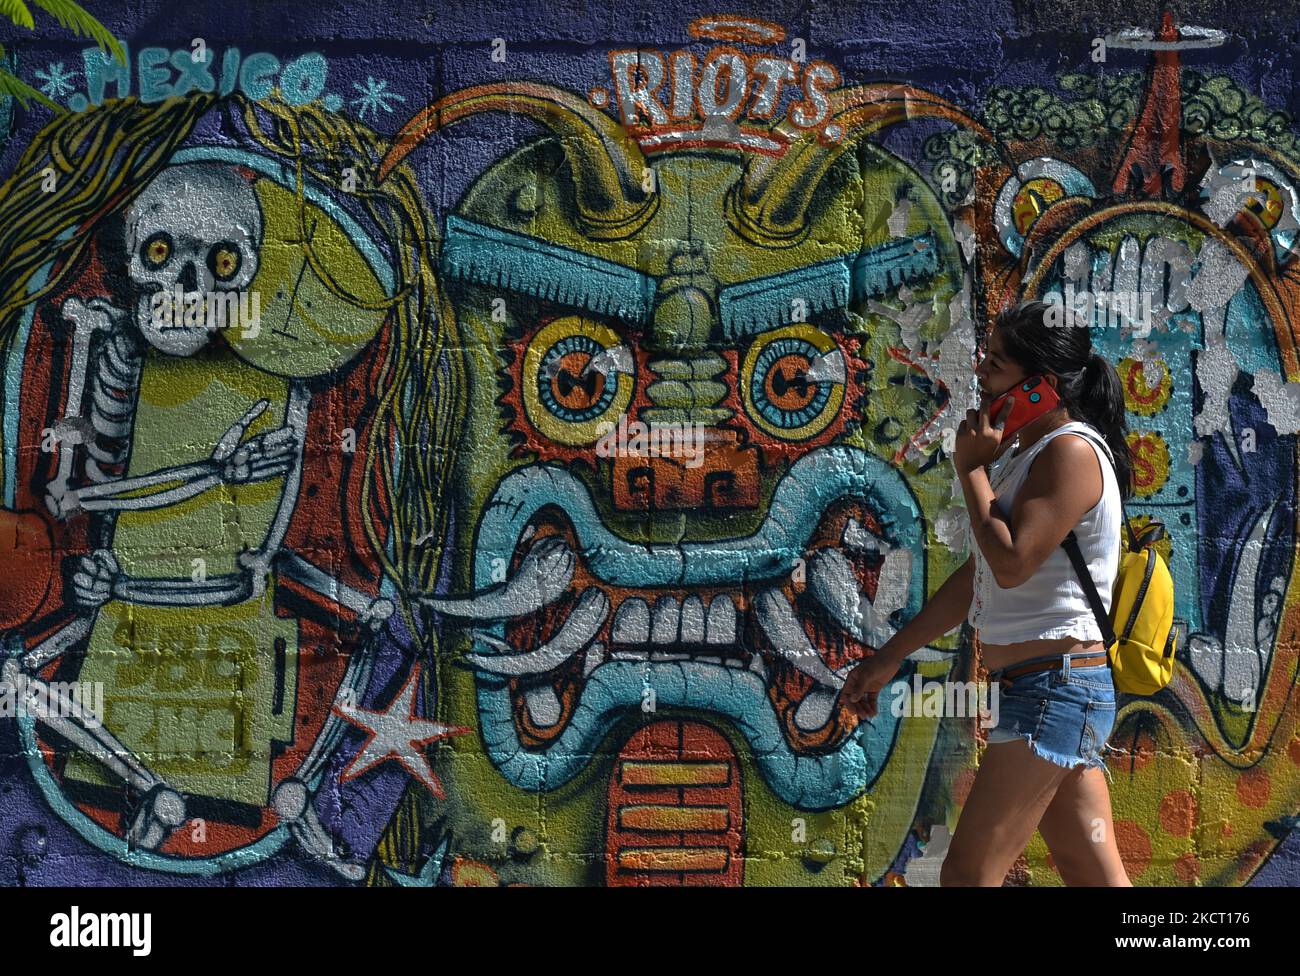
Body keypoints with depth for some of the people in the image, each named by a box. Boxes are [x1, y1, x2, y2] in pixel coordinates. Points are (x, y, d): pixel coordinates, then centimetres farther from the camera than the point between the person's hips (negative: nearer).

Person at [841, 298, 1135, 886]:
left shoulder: (1071, 451, -13)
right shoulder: (1023, 453, 18)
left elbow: (1010, 562, -24)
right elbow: (975, 577, 23)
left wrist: (971, 468, -10)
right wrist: (889, 658, 22)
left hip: (1053, 688, -10)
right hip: (1042, 689, 10)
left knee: (968, 874, -10)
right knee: (1095, 877, 9)